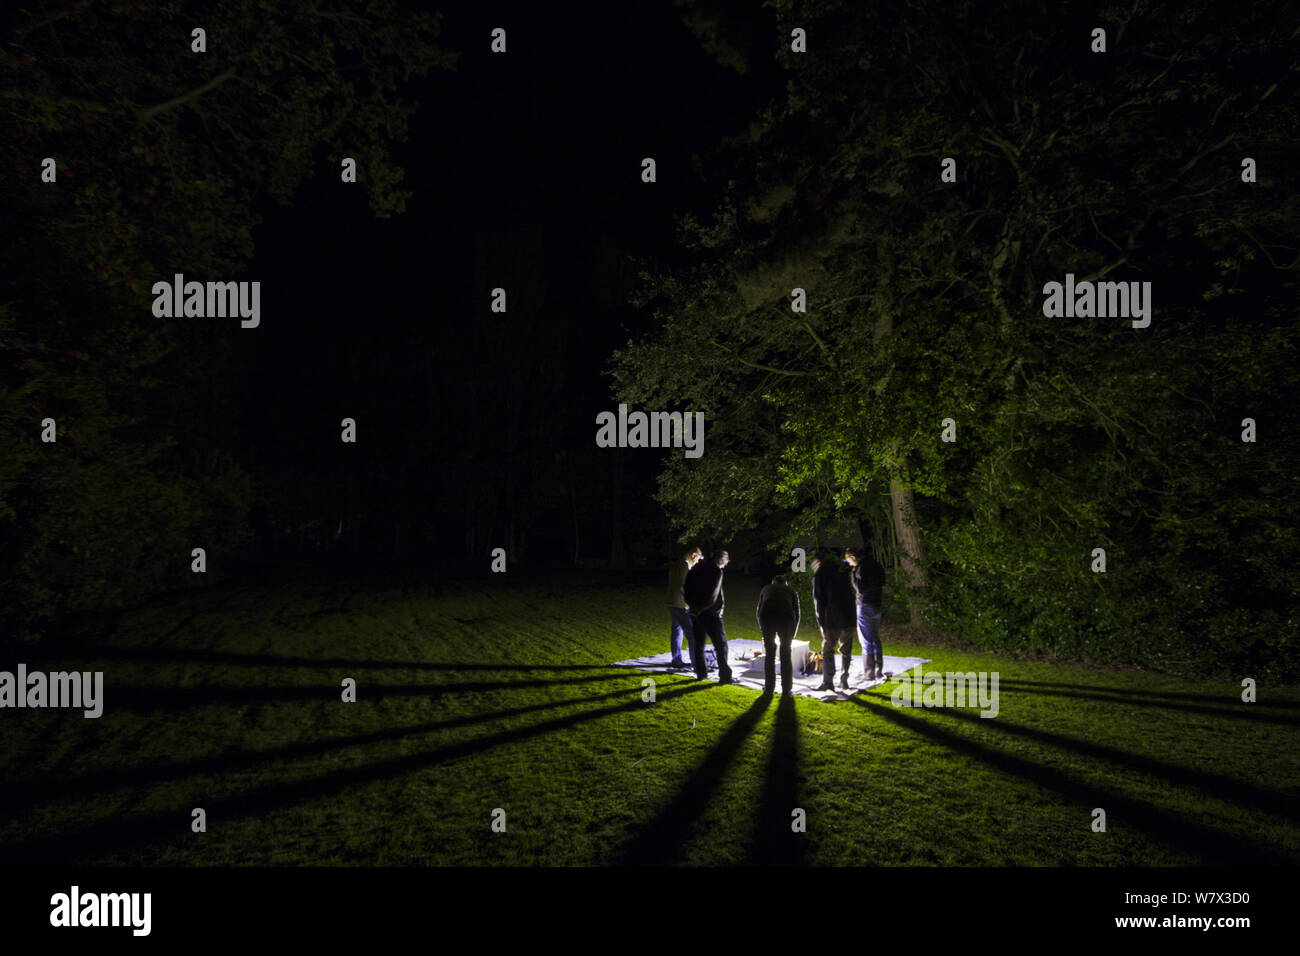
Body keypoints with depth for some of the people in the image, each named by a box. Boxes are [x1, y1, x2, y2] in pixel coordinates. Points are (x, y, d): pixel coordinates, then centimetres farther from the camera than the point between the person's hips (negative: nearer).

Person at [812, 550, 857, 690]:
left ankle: (828, 682, 2)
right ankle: (844, 679, 18)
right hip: (848, 617, 5)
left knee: (828, 650, 3)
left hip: (832, 620, -5)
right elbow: (850, 594, 15)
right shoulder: (842, 572, 17)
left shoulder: (819, 576, 1)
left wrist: (821, 622, -2)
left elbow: (818, 600, -4)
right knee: (846, 650, 14)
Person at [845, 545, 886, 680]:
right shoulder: (876, 564, 9)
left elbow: (861, 589, -21)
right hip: (877, 606, 8)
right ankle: (878, 671, 20)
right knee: (875, 639, 16)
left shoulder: (863, 567, -17)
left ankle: (869, 673, 1)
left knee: (866, 641, -2)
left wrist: (854, 574, -14)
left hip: (865, 607, -8)